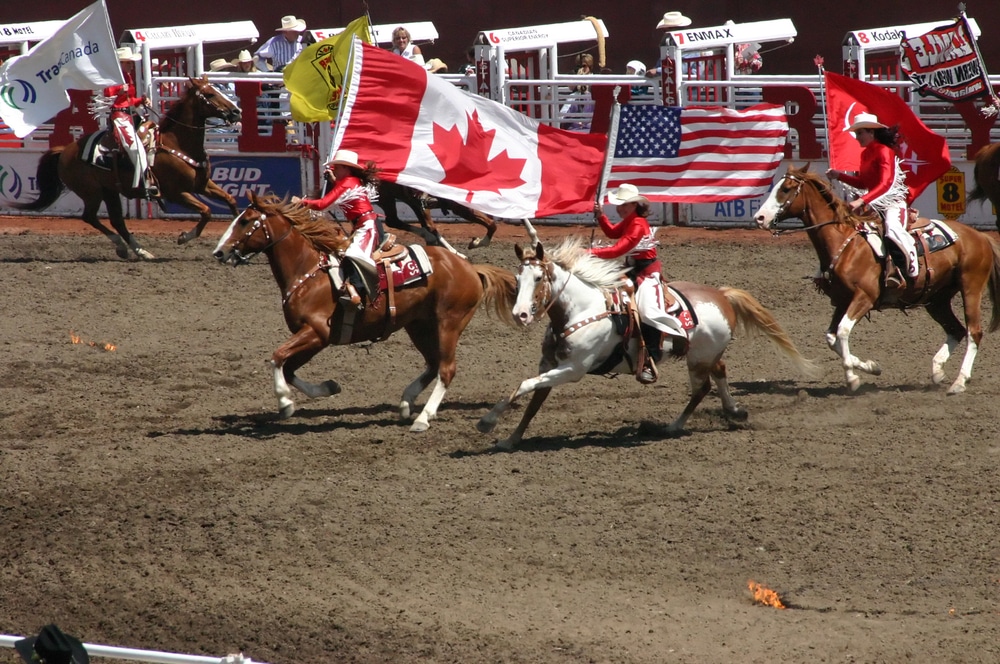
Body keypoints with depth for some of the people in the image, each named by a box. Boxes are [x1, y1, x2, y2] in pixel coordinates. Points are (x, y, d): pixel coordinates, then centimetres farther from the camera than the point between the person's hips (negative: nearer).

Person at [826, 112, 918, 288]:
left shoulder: (884, 151, -15)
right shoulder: (865, 154, 11)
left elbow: (885, 184, -25)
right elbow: (863, 183, 19)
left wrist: (862, 201, -34)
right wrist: (839, 175, 9)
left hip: (893, 200, -9)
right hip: (874, 202, 9)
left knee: (892, 228, -35)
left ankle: (911, 262, -18)